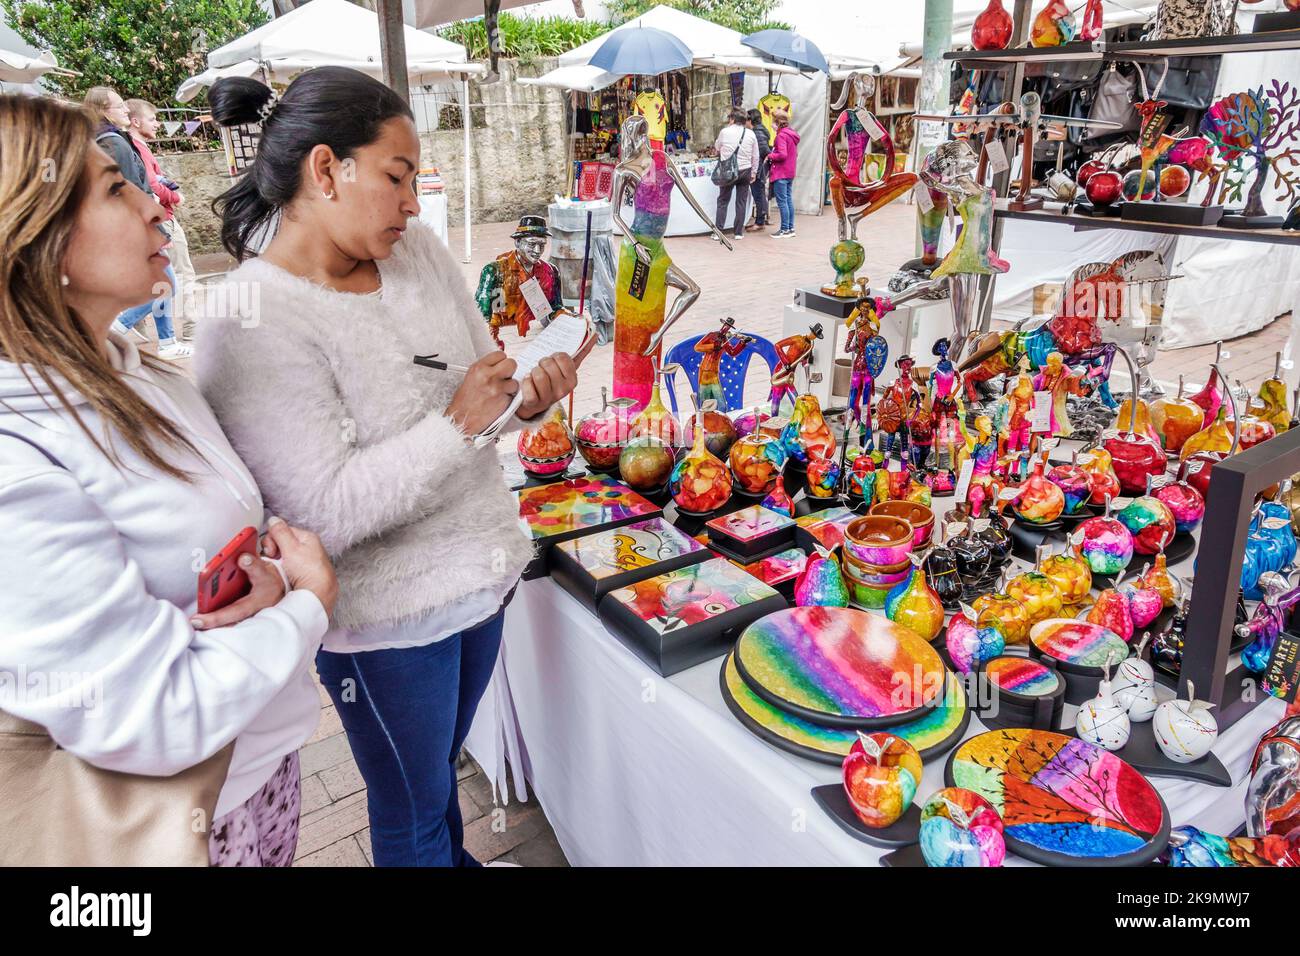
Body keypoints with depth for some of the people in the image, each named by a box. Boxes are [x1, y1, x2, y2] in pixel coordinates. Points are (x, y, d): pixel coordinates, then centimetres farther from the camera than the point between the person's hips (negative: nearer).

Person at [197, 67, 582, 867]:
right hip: (387, 618, -6)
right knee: (412, 808, 19)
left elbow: (475, 378, 8)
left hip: (481, 572, 6)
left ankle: (455, 858, 56)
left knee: (441, 767, 30)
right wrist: (458, 425, -26)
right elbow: (323, 514, -25)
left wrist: (529, 398, -13)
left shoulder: (417, 247, -2)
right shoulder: (252, 326, -22)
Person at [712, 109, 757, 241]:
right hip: (745, 171, 1)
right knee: (741, 202, 8)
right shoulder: (750, 134, 2)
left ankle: (718, 231, 3)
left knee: (723, 201, 6)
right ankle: (739, 232, 9)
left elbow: (717, 147, 13)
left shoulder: (725, 132, -3)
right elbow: (755, 156, 6)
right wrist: (753, 172, 15)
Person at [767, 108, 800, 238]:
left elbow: (782, 155, -23)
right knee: (788, 199, 13)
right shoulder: (792, 133, 13)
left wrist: (770, 155, -7)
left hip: (781, 173, -9)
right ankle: (791, 228, 16)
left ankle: (785, 230, -3)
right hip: (790, 173, 9)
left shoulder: (782, 135, -15)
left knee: (782, 201, -5)